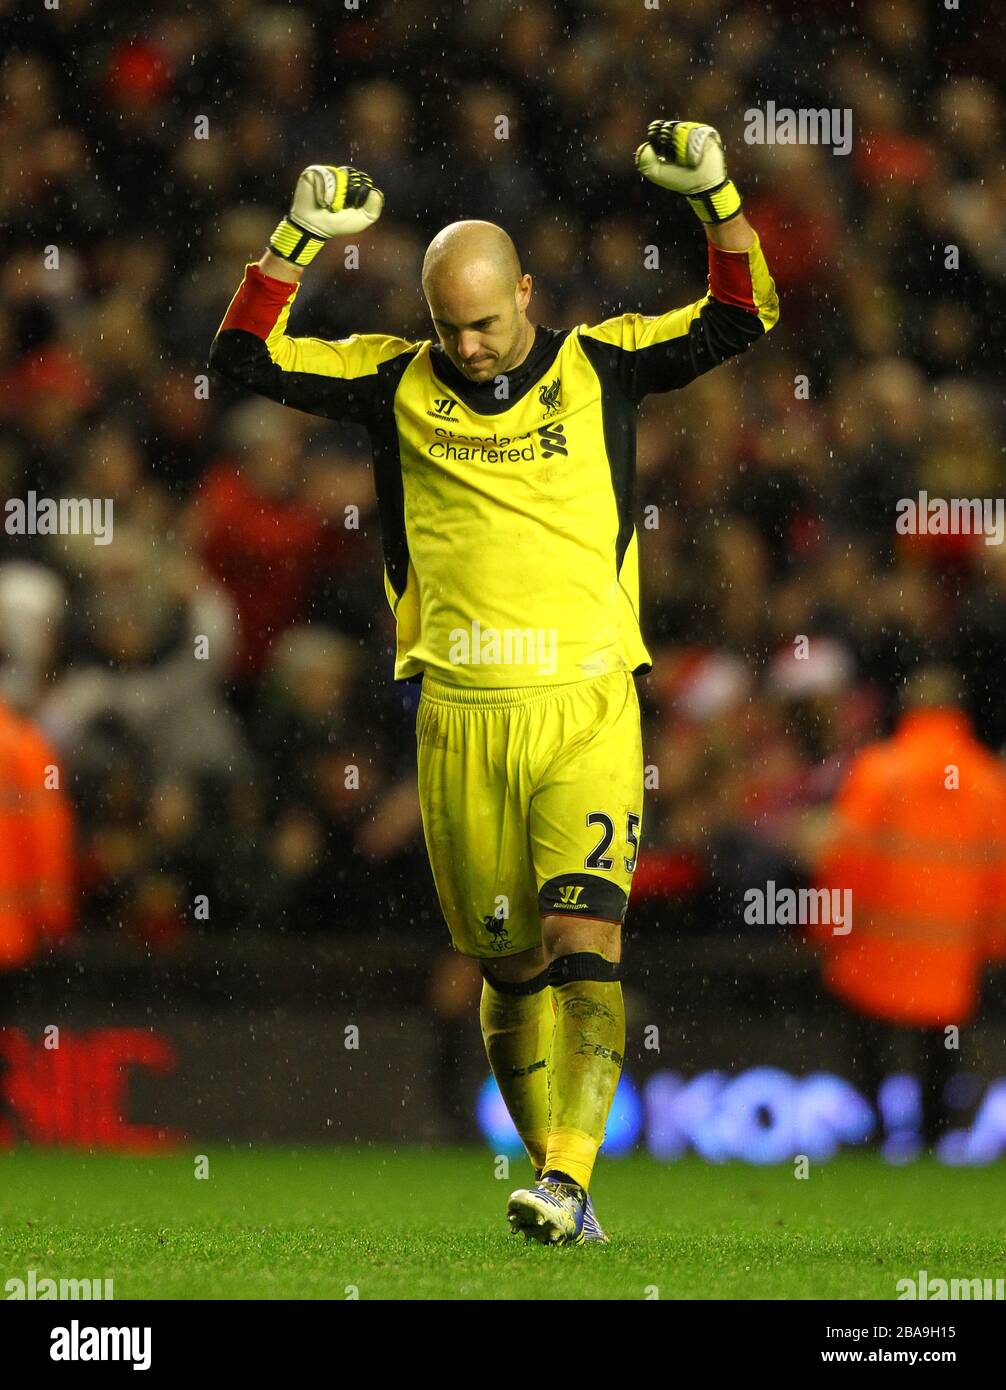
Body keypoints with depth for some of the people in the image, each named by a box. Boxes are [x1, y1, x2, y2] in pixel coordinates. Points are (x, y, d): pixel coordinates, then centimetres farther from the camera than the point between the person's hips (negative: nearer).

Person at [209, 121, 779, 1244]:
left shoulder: (602, 367, 6)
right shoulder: (398, 383, 8)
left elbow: (740, 321, 2)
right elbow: (245, 359, 8)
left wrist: (714, 195, -10)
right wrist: (298, 240, -3)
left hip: (584, 713, -2)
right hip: (460, 720, 2)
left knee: (583, 944, -16)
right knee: (510, 968, 7)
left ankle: (565, 1181, -23)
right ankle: (556, 1177, 18)